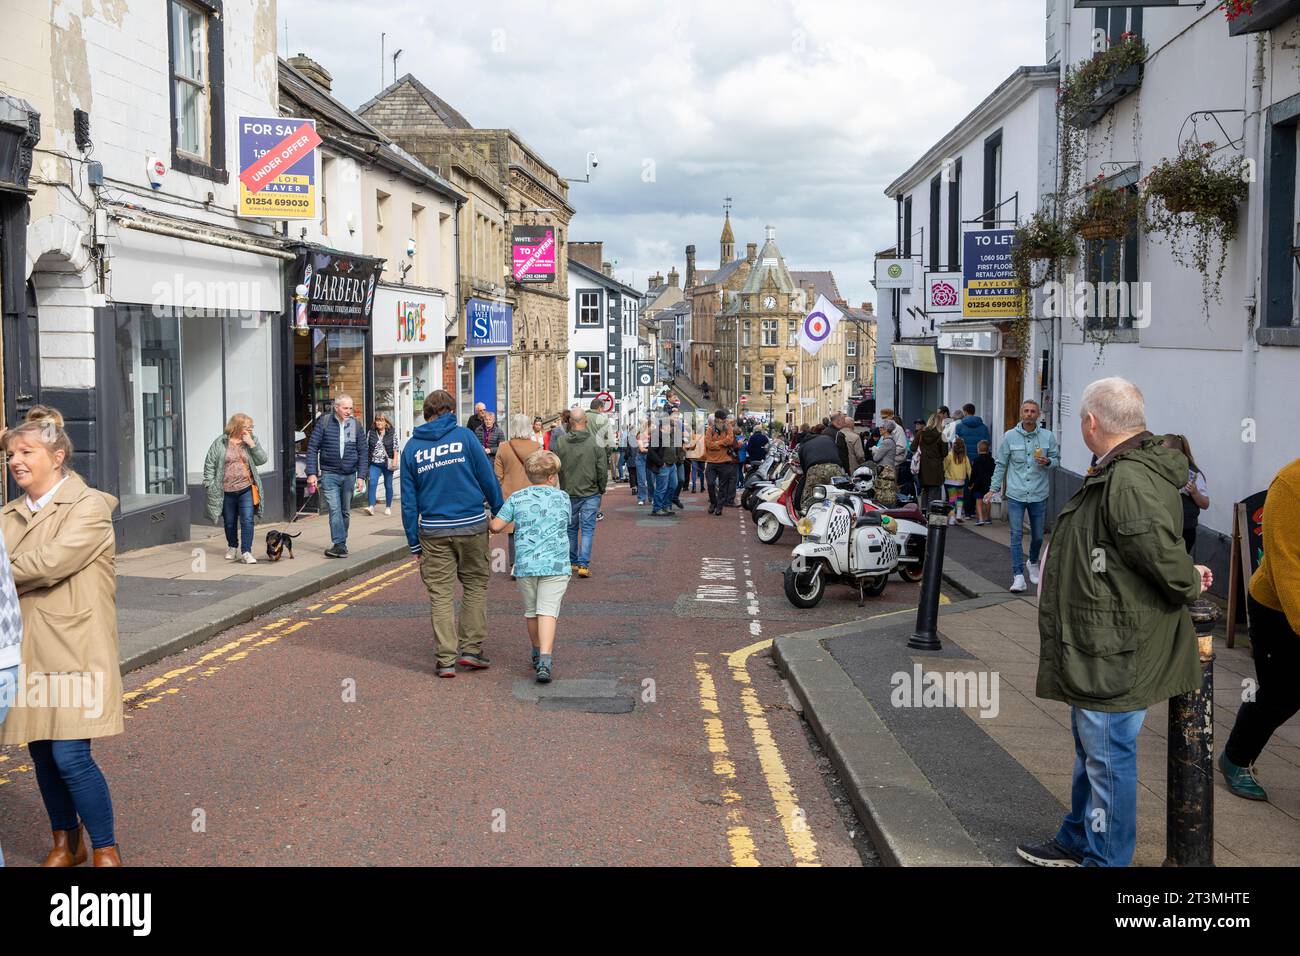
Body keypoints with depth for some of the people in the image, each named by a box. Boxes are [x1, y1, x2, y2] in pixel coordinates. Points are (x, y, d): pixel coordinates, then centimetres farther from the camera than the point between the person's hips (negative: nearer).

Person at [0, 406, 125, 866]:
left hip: (73, 651, -6)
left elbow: (51, 562, -19)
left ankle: (106, 851, 8)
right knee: (41, 752, 12)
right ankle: (66, 844, 31)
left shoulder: (89, 507, -7)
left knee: (71, 756, -9)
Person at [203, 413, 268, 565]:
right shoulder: (220, 443, -1)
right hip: (226, 491, 0)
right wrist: (209, 483, -3)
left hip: (246, 489, 0)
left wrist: (252, 444, -13)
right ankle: (232, 547, 34)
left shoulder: (251, 441, 5)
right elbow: (209, 463, 2)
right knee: (229, 522, 13)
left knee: (247, 520, -12)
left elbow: (262, 460, -3)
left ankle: (246, 552, -10)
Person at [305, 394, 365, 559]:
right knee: (334, 509, -14)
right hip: (330, 474, -3)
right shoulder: (324, 422, -4)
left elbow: (361, 452, 9)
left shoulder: (355, 424, 5)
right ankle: (339, 545, -17)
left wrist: (360, 476, 3)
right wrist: (311, 473, -9)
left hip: (349, 475, 3)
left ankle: (341, 543, 22)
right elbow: (312, 448, -3)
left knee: (345, 512, 10)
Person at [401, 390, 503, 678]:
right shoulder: (464, 436, -2)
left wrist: (414, 543, 10)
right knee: (475, 585, 13)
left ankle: (446, 659, 4)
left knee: (440, 593, 6)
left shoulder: (412, 447, 5)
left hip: (433, 531, 2)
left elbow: (408, 500, 6)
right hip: (472, 525, -1)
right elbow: (488, 478, -2)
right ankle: (471, 648, 8)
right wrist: (499, 513, 9)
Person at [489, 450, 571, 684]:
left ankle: (538, 654, 34)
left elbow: (496, 526, -1)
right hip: (555, 565, -1)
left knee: (531, 612, 18)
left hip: (525, 565, 1)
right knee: (548, 611, -6)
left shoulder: (517, 497, 3)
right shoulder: (562, 497, 5)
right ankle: (545, 659, -23)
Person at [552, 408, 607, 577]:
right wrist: (601, 488, 8)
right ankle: (584, 564, -7)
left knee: (571, 528, 16)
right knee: (588, 528, 1)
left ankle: (572, 562, 24)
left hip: (568, 492, 2)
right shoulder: (595, 443, -11)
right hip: (591, 492, -2)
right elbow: (602, 470, -8)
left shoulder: (560, 442, -6)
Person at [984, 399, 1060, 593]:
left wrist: (1047, 462, -15)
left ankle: (1033, 563, 42)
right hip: (1015, 495, -1)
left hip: (1038, 495, 1)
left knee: (1037, 536, 14)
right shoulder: (1010, 437, -1)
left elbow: (1056, 459, 8)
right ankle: (1018, 576, -7)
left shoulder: (1048, 437, 0)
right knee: (1016, 535, -8)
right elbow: (1001, 464, 5)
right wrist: (994, 488, 2)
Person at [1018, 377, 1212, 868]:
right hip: (1098, 646, 11)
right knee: (1091, 751, 24)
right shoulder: (1115, 473, 9)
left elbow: (1164, 555, -31)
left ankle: (1104, 858, 17)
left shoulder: (1129, 481, -26)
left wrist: (1188, 584, -13)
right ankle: (1077, 841, 40)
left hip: (1114, 655, -11)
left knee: (1108, 758, 3)